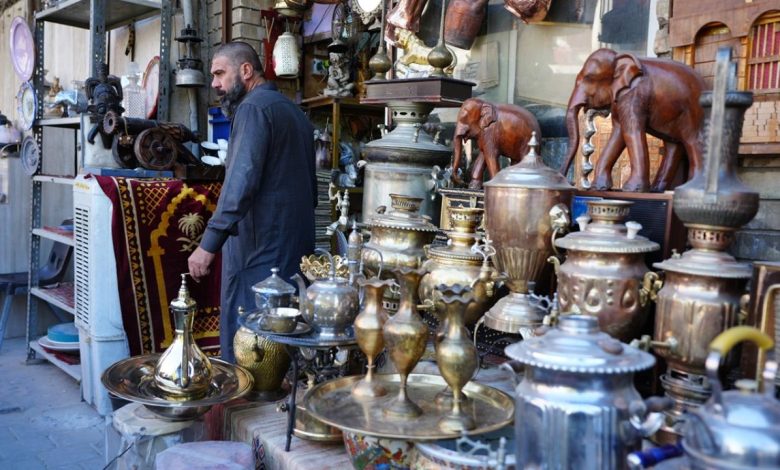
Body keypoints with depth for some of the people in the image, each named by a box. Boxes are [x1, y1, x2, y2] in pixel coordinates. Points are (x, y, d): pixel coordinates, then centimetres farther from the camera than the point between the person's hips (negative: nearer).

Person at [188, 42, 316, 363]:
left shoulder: (253, 108, -8)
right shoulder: (294, 111, 19)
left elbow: (242, 181, -22)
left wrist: (209, 242, -25)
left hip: (259, 249, -9)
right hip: (296, 248, 9)